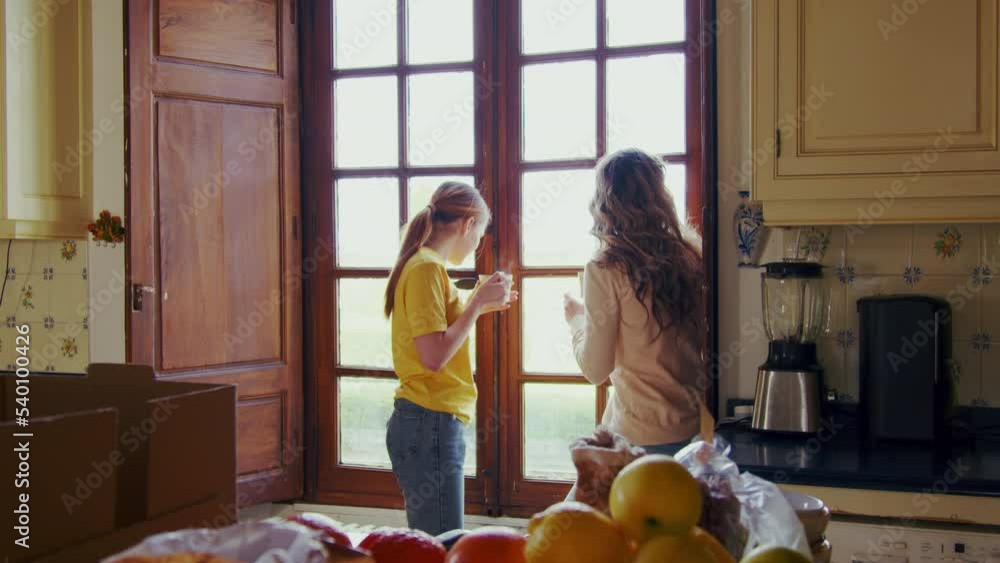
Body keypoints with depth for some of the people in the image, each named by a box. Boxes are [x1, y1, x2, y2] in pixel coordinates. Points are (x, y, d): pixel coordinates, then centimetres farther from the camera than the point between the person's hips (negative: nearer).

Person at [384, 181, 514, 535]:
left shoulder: (423, 265, 15)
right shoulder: (427, 268, -13)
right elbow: (434, 357, -20)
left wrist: (478, 306, 17)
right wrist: (477, 303, -12)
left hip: (431, 422, 10)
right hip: (431, 422, -10)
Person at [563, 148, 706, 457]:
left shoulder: (606, 269, -13)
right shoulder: (690, 257, 1)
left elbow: (596, 369, -8)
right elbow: (706, 347, 7)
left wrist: (576, 319, 7)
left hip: (640, 435, -5)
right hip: (694, 427, 5)